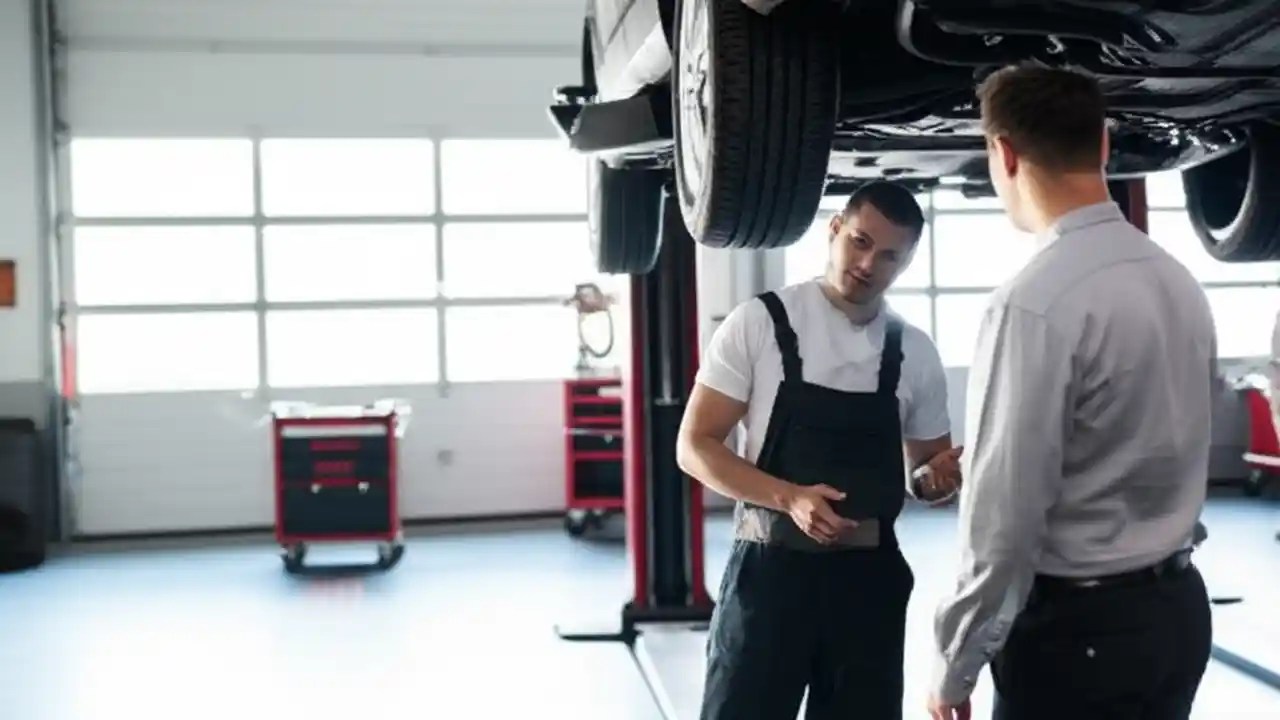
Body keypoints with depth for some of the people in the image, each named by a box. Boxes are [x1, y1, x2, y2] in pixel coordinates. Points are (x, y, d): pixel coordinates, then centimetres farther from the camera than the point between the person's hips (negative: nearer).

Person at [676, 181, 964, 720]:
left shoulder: (915, 353, 4)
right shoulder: (759, 323, -6)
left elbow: (926, 472, 14)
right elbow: (695, 447, -8)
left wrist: (937, 479, -11)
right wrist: (790, 497, -22)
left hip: (870, 577, 4)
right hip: (770, 569, -3)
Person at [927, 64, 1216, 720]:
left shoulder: (1036, 304, -22)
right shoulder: (1177, 280, 4)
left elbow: (1006, 518, -22)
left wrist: (955, 664, -10)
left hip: (1077, 624, -8)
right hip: (1176, 605, 8)